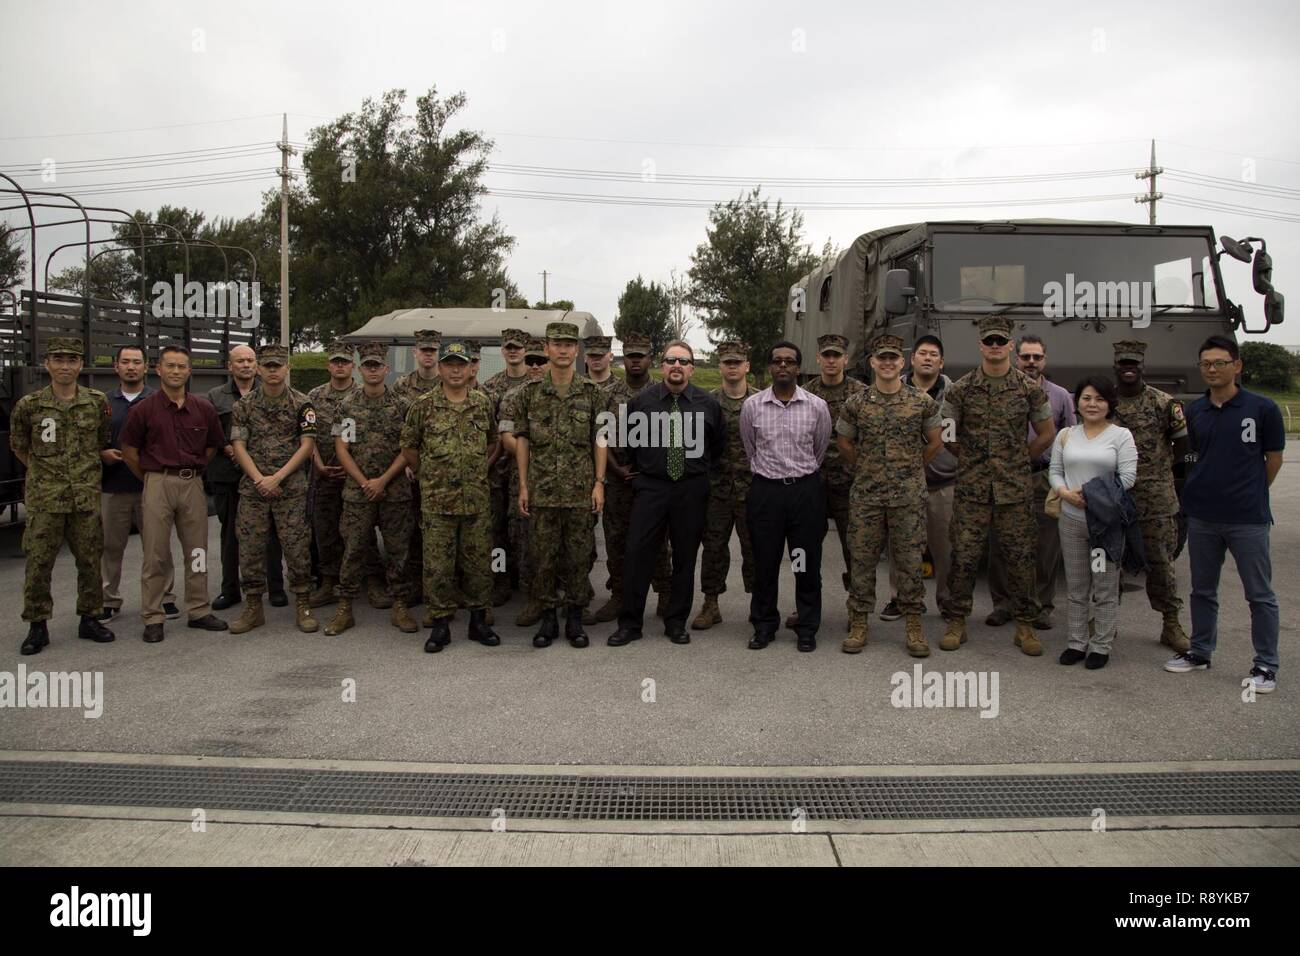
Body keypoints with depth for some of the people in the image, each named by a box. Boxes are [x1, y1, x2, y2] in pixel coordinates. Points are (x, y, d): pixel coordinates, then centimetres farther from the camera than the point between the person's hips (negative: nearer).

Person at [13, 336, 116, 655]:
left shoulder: (98, 402, 2)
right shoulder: (28, 405, -2)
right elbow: (19, 448, 12)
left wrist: (86, 469, 9)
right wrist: (45, 472, 11)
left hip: (87, 497, 1)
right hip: (45, 499, -1)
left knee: (90, 561, 8)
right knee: (38, 563, 1)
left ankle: (89, 619, 22)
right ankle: (37, 626, 14)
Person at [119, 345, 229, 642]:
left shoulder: (203, 408, 5)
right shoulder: (144, 409, -1)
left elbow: (212, 447, 15)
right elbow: (129, 451, 5)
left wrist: (193, 471, 11)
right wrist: (150, 479, 5)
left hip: (193, 484, 3)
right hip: (158, 484, -3)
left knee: (196, 551, 9)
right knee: (156, 554, 1)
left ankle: (198, 611, 19)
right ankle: (153, 618, 8)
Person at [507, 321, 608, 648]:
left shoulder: (592, 394, 3)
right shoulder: (530, 392, 3)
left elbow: (600, 441, 4)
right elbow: (521, 440, 5)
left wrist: (599, 483, -3)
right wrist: (523, 486, 0)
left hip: (580, 490, 0)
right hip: (542, 489, 0)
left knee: (577, 555, 6)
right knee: (544, 556, 5)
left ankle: (575, 617, 17)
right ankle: (547, 617, 17)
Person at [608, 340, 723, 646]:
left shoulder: (708, 404, 2)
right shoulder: (641, 401, 1)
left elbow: (719, 444, 15)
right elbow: (625, 437, 15)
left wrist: (704, 471, 12)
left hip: (691, 489, 1)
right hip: (650, 486, -1)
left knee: (685, 556, 6)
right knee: (638, 552, -4)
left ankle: (677, 622, 19)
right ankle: (630, 623, 6)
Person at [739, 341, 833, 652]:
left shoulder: (817, 407, -2)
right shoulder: (751, 405, -1)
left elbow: (820, 449, 11)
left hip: (806, 489, 0)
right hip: (765, 489, 0)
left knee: (807, 563, 6)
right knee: (764, 562, 7)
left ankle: (807, 627, 19)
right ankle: (764, 625, 21)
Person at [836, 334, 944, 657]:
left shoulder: (923, 402, 0)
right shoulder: (855, 403, 1)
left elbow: (935, 443, 10)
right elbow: (845, 445, 12)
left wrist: (911, 470, 10)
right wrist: (865, 471, 10)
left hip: (909, 496, -1)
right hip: (865, 496, 1)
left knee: (909, 561, 4)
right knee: (862, 560, 5)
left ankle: (914, 626, 15)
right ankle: (859, 624, 16)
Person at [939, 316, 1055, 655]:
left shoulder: (1030, 389, 2)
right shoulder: (960, 389, 2)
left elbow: (1046, 433, 10)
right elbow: (948, 436, 9)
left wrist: (1019, 461, 7)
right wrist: (973, 461, 7)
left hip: (1016, 487, 0)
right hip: (971, 487, 0)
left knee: (1020, 555, 4)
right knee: (964, 554, 1)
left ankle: (1025, 624, 17)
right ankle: (956, 621, 13)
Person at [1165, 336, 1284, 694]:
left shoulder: (1262, 408, -6)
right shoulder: (1193, 412, 4)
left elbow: (1273, 459, 2)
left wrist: (1250, 493, 8)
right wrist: (1213, 487, 6)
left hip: (1248, 518, -4)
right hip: (1202, 516, 4)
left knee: (1260, 594, 4)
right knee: (1203, 590, 16)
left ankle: (1266, 665, 14)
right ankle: (1200, 652, 29)